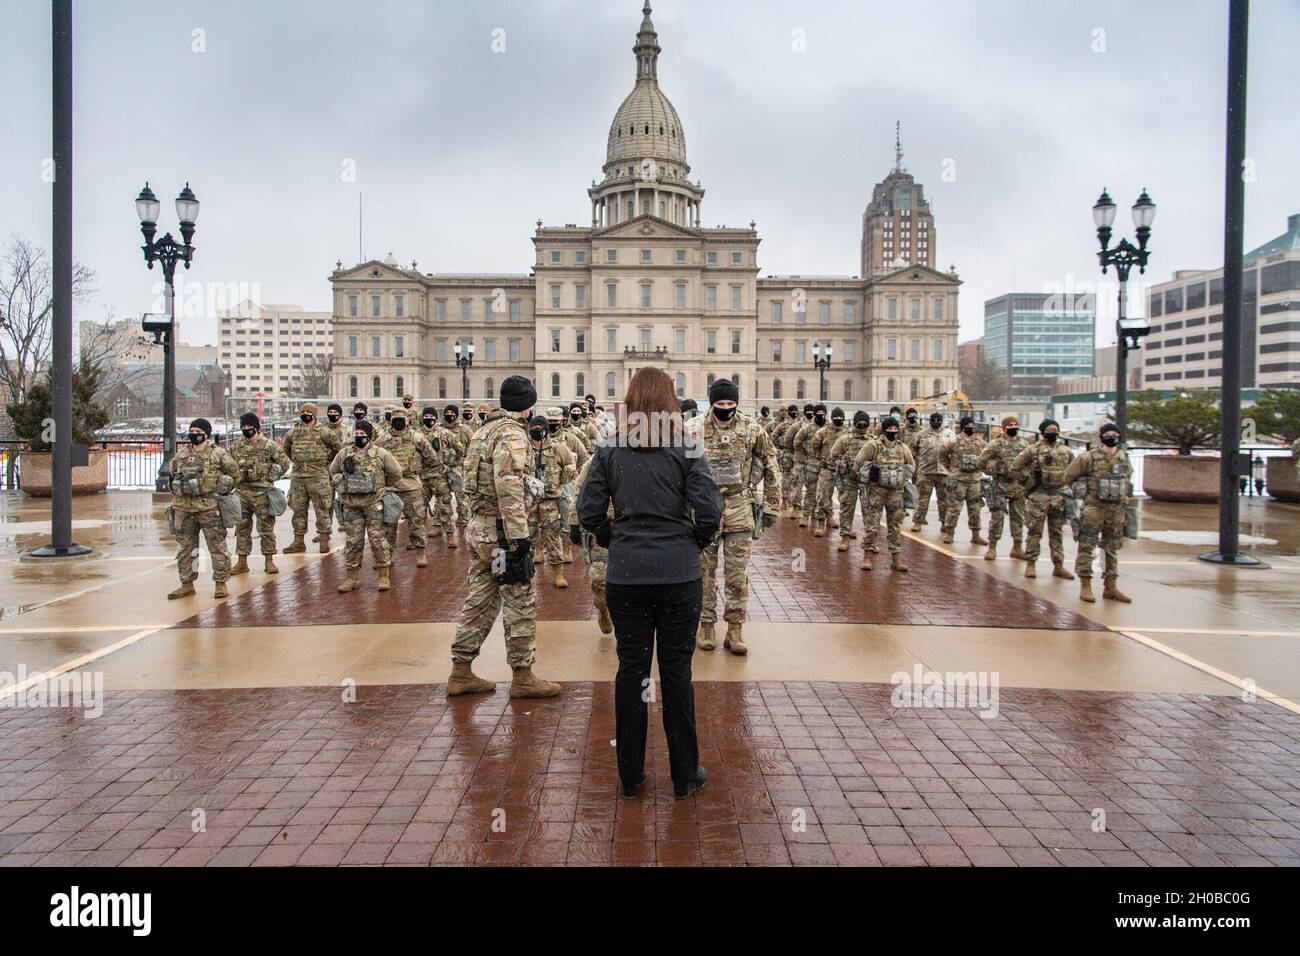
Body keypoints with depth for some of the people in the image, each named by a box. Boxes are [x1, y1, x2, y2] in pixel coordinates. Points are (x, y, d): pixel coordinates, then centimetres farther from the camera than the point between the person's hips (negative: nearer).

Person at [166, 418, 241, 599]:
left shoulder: (218, 454, -2)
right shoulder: (180, 455, 12)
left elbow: (235, 474, 6)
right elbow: (173, 477, 26)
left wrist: (222, 490, 4)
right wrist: (177, 492, 16)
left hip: (209, 508, -5)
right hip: (183, 508, 5)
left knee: (217, 547, -2)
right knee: (185, 548, 10)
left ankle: (221, 583, 5)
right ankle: (187, 584, 19)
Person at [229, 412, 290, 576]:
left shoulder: (268, 445, -5)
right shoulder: (236, 447, 9)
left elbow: (284, 463, -2)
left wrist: (270, 478, -2)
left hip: (262, 493, -4)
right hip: (241, 492, 5)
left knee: (266, 527, 2)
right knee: (242, 528, 9)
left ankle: (269, 561, 10)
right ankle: (242, 561, 16)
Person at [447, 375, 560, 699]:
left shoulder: (484, 430, 16)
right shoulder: (512, 433, -13)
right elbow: (509, 488, -23)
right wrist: (518, 536, -25)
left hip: (478, 527, 9)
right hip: (501, 530, -9)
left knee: (480, 600, 15)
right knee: (521, 603, 0)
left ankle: (461, 672, 20)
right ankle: (522, 677, 8)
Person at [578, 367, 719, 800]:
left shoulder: (609, 450, 0)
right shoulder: (685, 448, -5)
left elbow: (588, 511, -1)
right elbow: (710, 509, -11)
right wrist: (696, 543, 6)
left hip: (625, 574, 1)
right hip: (679, 573, -1)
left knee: (630, 668, 10)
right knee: (676, 670, 8)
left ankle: (630, 774, 20)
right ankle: (684, 775, 19)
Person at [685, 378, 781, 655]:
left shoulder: (752, 429, -1)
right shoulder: (693, 429, -4)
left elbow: (771, 467, 7)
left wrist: (772, 505, 5)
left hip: (739, 508, 0)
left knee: (738, 574, 3)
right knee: (705, 571, 8)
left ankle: (735, 629, 13)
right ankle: (706, 625, 20)